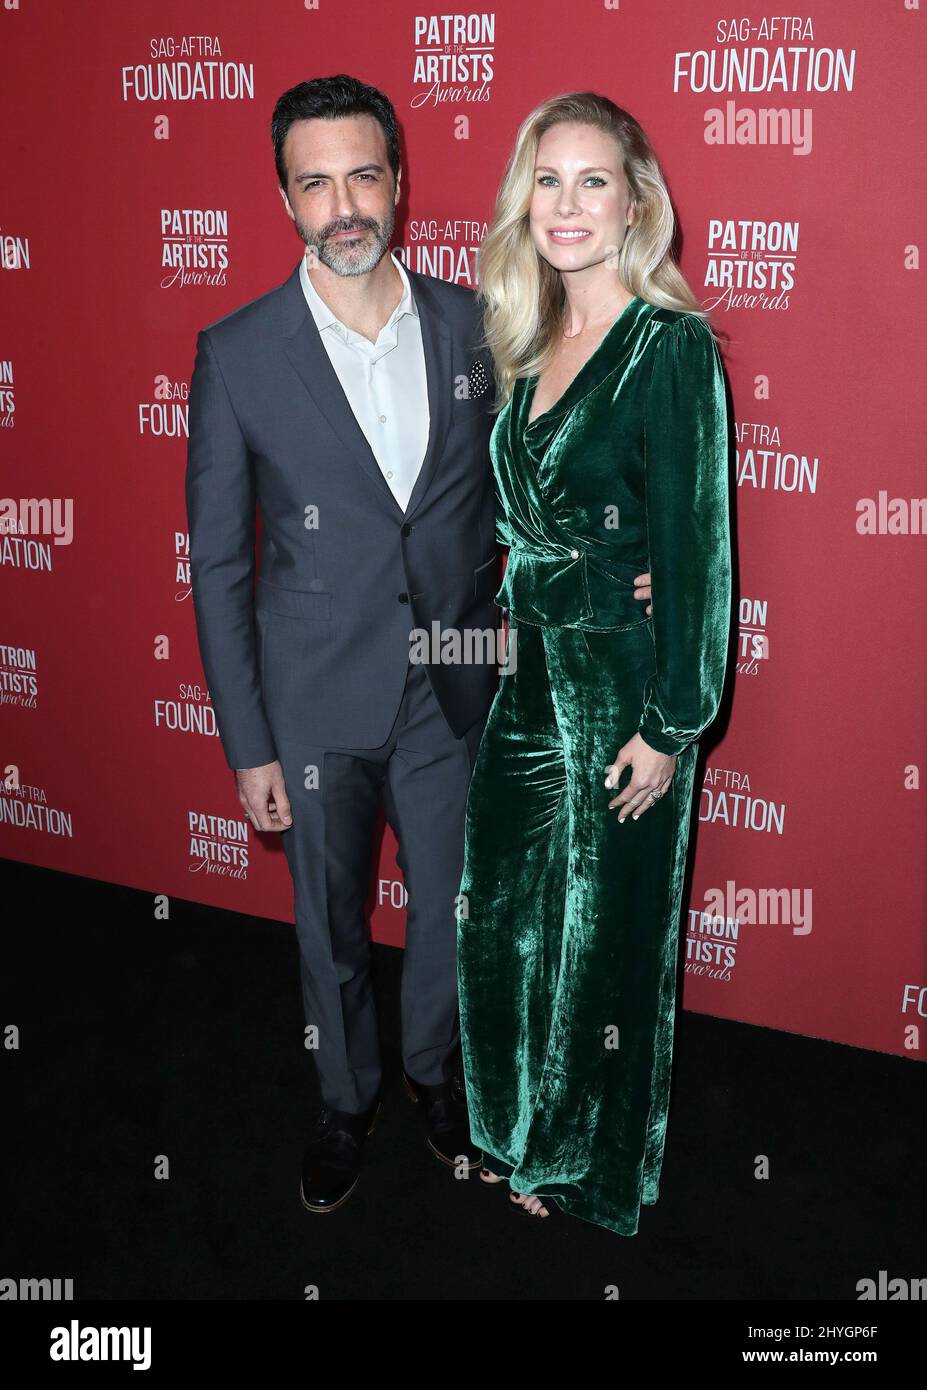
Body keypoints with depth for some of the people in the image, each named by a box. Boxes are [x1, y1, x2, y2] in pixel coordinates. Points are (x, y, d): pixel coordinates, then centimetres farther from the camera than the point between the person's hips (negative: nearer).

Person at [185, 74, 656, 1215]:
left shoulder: (473, 326, -3)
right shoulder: (237, 353, -10)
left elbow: (513, 490, 10)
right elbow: (218, 565, -6)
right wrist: (247, 746, -7)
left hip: (452, 691, 2)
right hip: (316, 702, -1)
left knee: (454, 911, 17)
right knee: (331, 927, 16)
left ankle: (433, 1066, 47)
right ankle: (345, 1098, 43)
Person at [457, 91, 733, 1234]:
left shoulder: (672, 346, -13)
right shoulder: (533, 346, 9)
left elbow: (698, 547, -15)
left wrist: (671, 723, -16)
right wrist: (517, 645, 8)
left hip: (620, 688, -7)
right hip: (530, 680, 7)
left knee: (604, 933, 9)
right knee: (507, 917, 16)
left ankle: (595, 1179, 32)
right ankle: (520, 1144, 39)